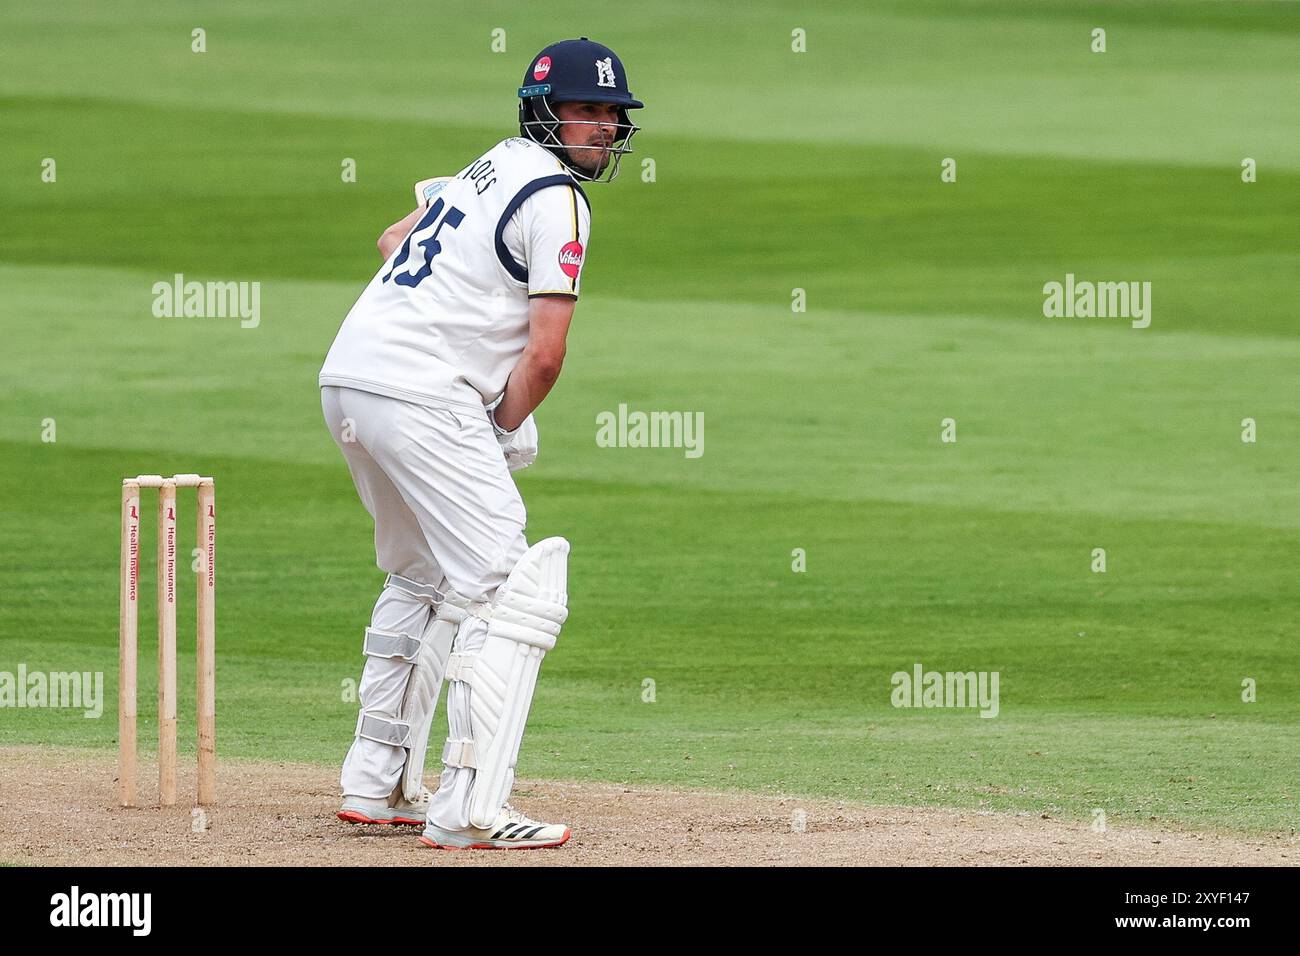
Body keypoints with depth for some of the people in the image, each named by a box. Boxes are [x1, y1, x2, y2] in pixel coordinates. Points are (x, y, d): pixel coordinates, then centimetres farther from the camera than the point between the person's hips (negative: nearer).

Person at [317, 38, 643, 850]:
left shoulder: (493, 167, 21)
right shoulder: (556, 198, -7)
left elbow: (394, 239, 39)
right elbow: (546, 354, -13)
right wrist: (505, 431, 3)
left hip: (347, 378, 10)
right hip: (421, 395, -10)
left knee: (422, 579, 25)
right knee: (508, 592, -11)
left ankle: (377, 782, 27)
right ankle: (470, 808, -19)